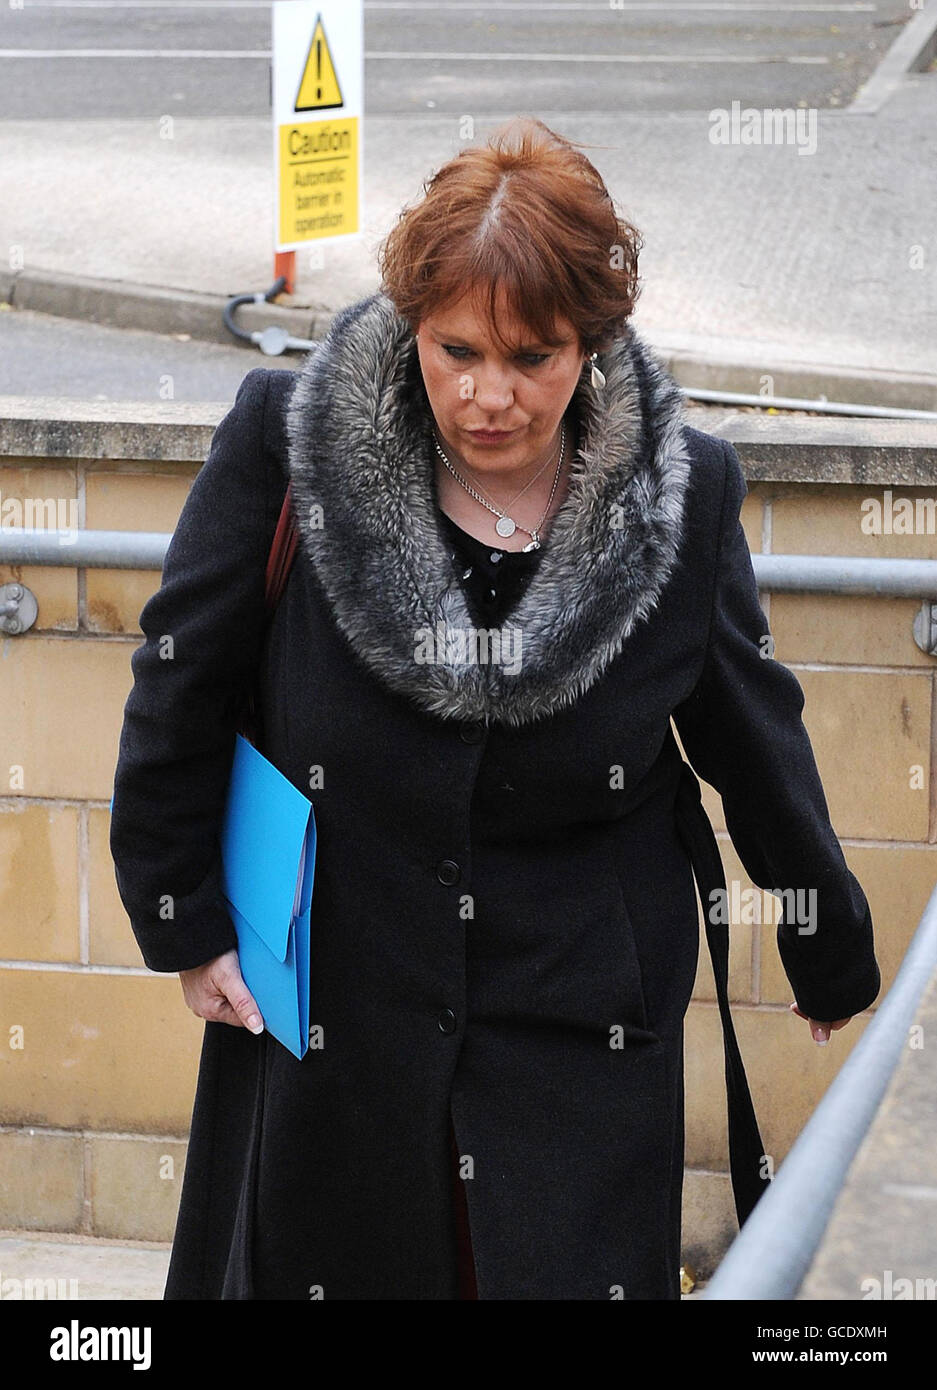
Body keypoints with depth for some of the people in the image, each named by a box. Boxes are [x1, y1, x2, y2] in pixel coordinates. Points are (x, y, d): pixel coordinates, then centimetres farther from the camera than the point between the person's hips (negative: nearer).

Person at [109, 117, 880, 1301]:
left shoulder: (684, 492, -9)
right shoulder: (287, 437, -13)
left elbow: (753, 737, 5)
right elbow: (181, 686, -1)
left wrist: (832, 958, 16)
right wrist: (185, 924, 2)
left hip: (583, 1025, 0)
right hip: (333, 1016, 0)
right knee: (319, 1261, 14)